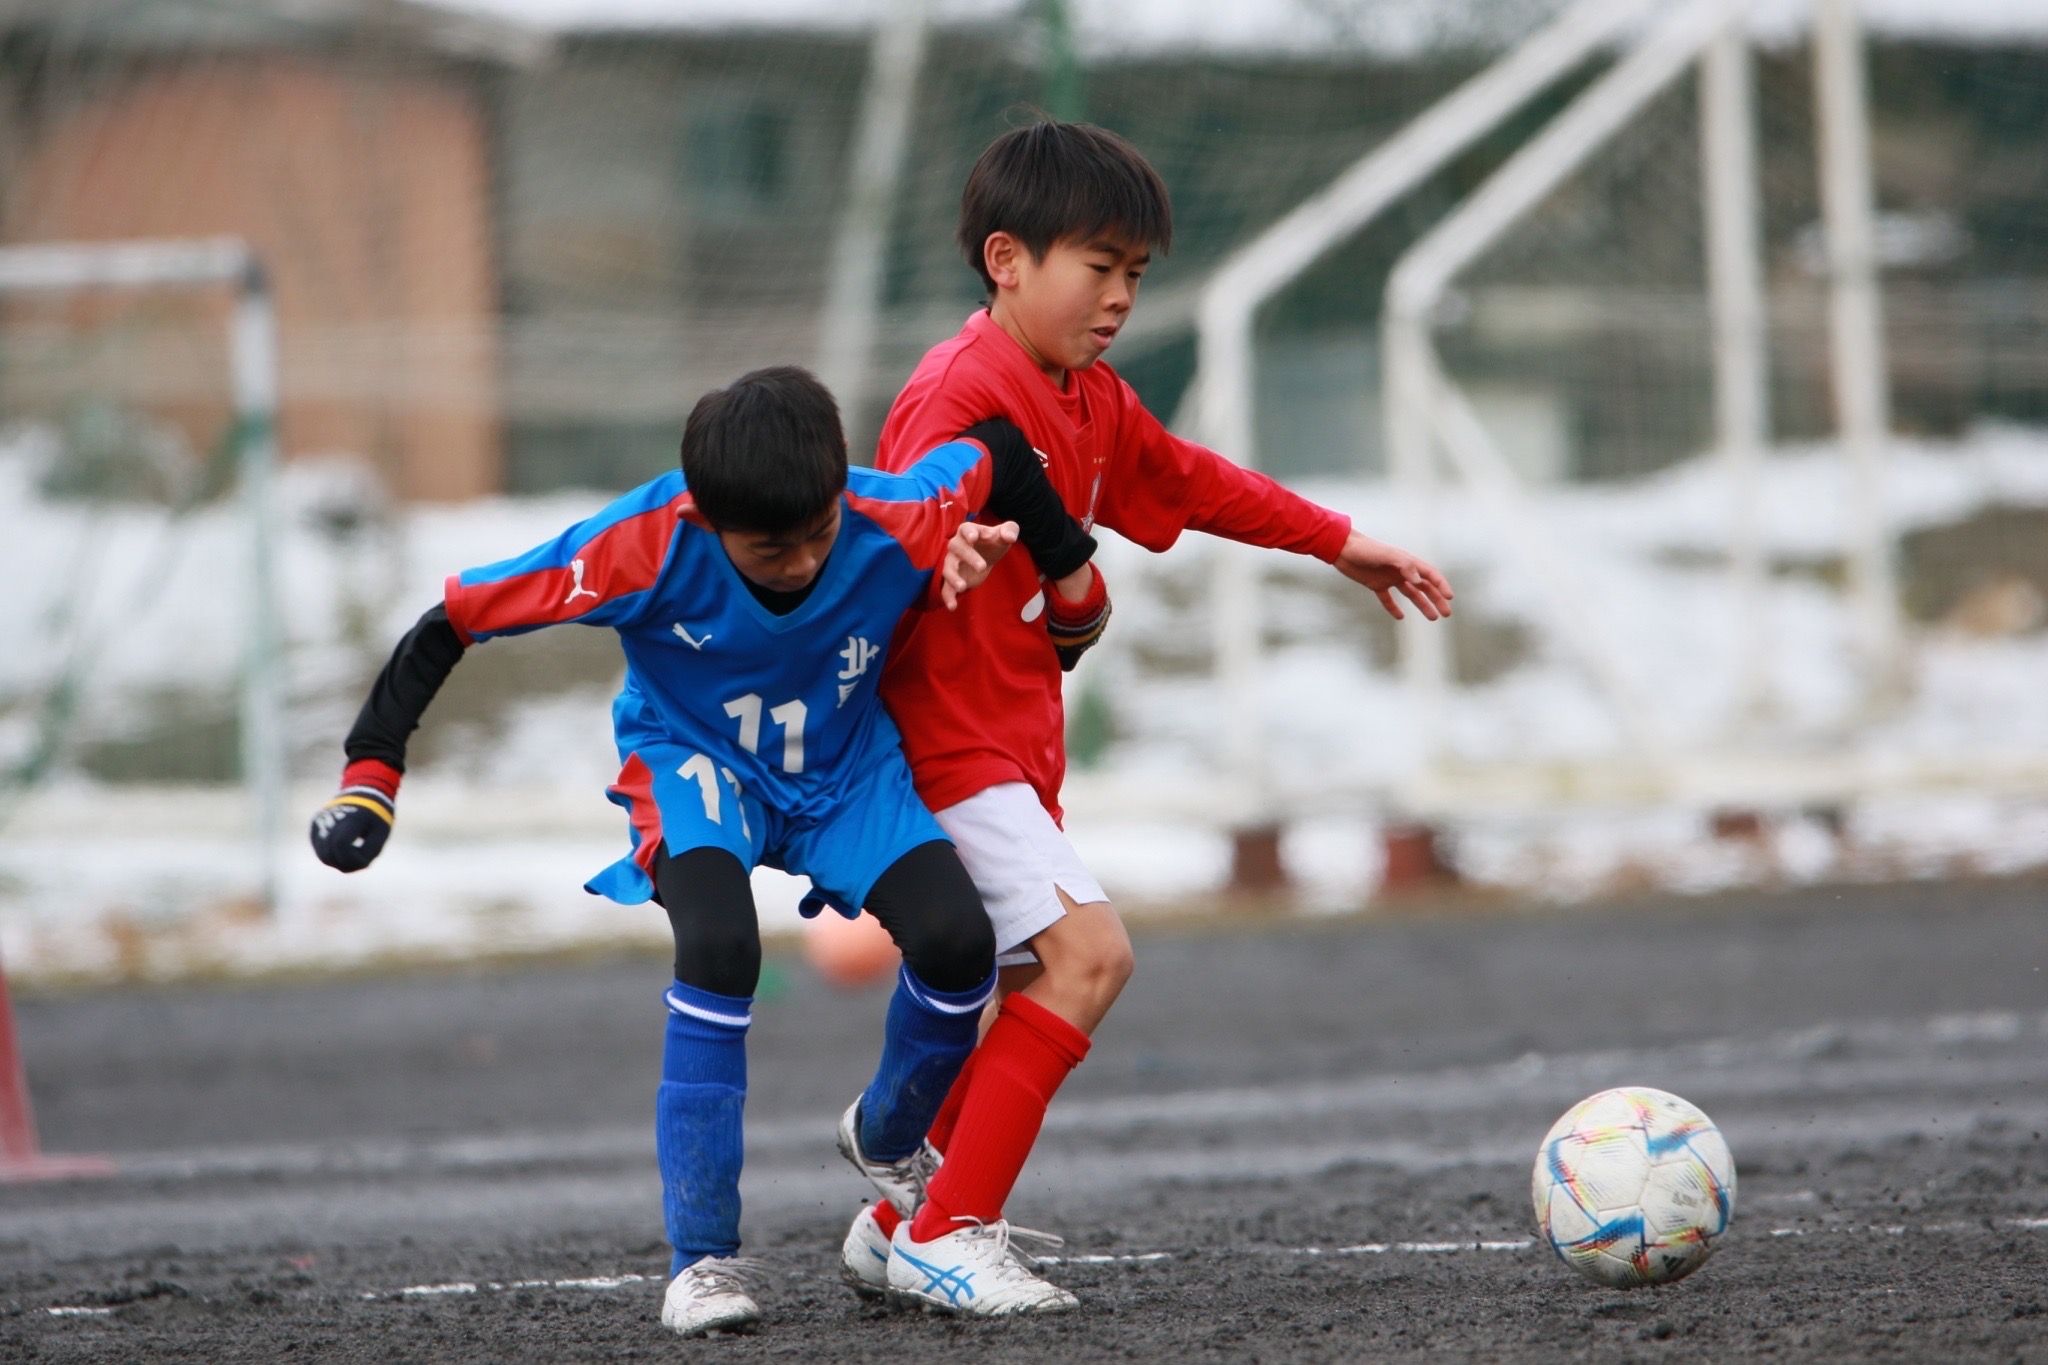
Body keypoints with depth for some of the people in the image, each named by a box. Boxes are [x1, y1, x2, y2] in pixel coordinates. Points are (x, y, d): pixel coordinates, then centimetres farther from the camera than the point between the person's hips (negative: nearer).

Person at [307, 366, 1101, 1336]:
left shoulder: (898, 527, -30)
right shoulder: (644, 548, -33)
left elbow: (998, 455, -8)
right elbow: (454, 620, -25)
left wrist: (1073, 583, 1)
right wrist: (372, 771, -27)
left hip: (844, 765, 2)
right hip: (693, 759, -2)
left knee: (955, 939, -20)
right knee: (720, 948, -32)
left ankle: (887, 1144, 15)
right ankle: (702, 1256, -20)